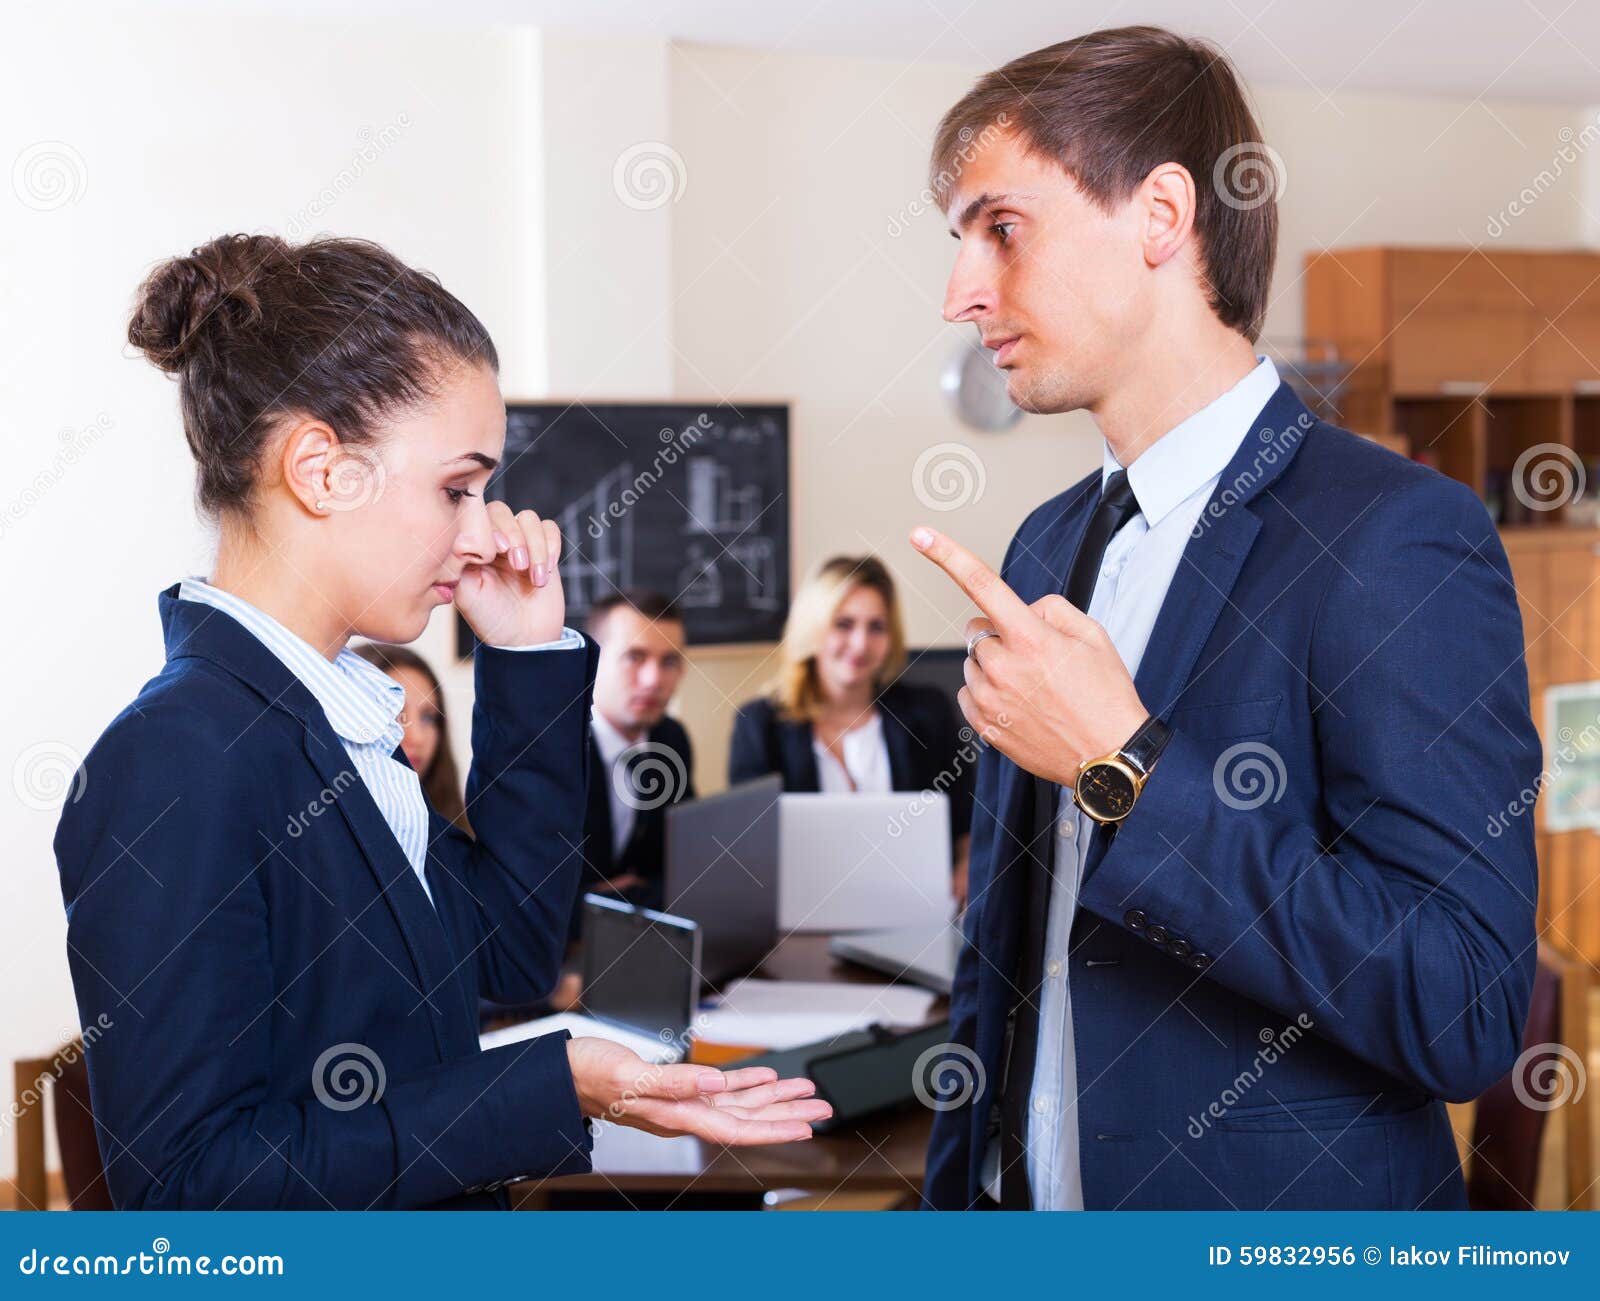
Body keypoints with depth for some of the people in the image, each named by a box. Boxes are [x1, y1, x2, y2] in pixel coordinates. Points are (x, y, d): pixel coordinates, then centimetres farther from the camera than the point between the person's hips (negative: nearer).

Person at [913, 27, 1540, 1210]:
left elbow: (1466, 1012, -25)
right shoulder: (1050, 545, 7)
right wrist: (956, 1194, 7)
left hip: (1283, 1215, -6)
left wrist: (1122, 768, -25)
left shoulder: (1399, 535, -17)